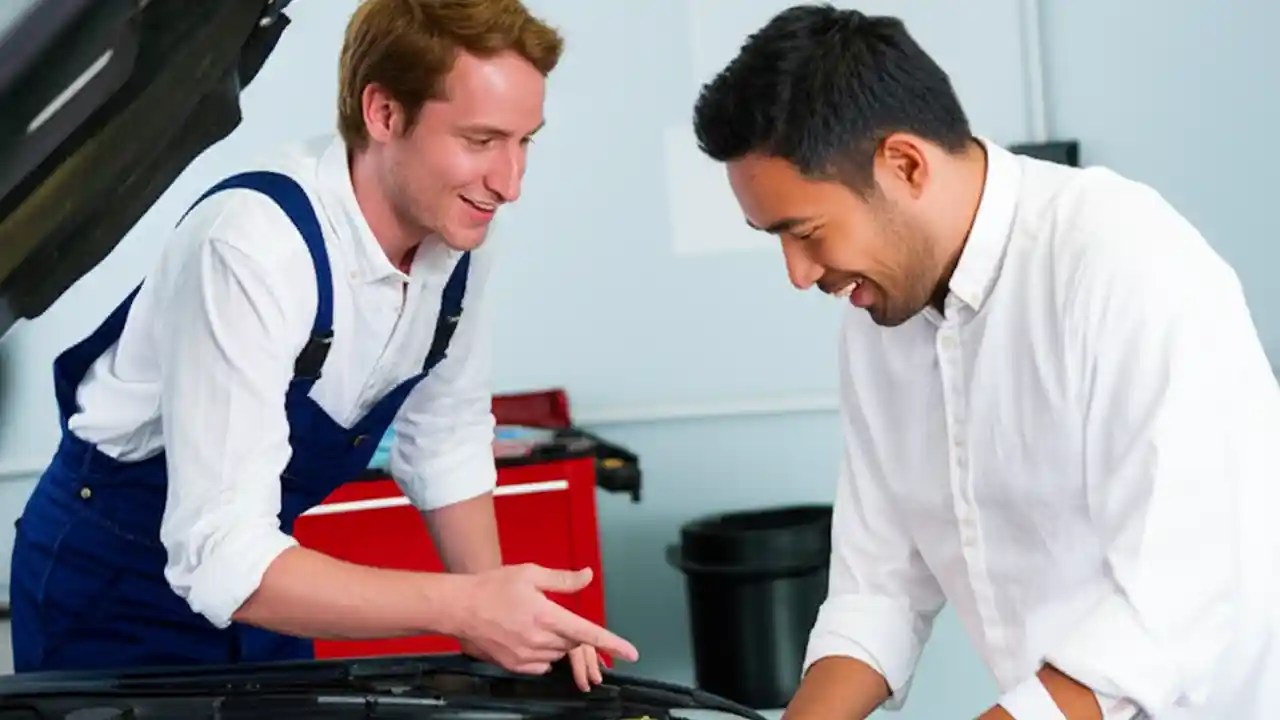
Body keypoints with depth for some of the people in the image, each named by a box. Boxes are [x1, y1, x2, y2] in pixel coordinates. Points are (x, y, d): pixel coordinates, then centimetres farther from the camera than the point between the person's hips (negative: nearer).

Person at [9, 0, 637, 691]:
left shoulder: (456, 229, -12)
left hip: (254, 564, 6)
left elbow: (446, 445, 3)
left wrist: (500, 615, -7)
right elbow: (221, 559, -37)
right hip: (109, 585, -6)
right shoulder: (257, 242, -33)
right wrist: (466, 607, -41)